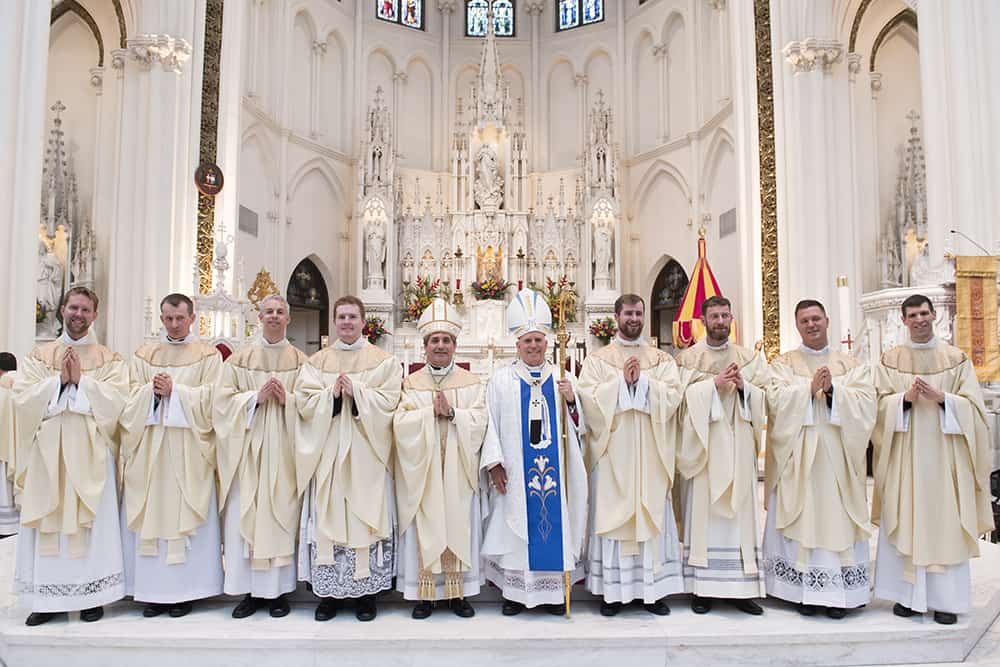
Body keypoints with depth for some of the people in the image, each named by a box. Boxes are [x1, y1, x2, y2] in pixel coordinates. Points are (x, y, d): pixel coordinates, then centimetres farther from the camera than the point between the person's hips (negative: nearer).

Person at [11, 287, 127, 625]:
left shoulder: (110, 360, 7)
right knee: (47, 522, 3)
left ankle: (92, 596, 8)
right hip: (48, 451, 2)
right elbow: (22, 397, 0)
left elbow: (115, 401, -7)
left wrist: (81, 379, -11)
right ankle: (47, 598, 13)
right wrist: (59, 379, -10)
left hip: (90, 452, -2)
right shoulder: (37, 357, 12)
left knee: (92, 522, -1)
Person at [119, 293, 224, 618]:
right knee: (150, 514, 2)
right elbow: (133, 397, 6)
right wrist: (152, 391, -12)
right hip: (150, 447, 3)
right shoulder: (143, 355, 15)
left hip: (189, 447, -3)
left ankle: (184, 591, 6)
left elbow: (210, 397, -4)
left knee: (186, 514, -2)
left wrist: (174, 390, -12)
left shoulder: (208, 355, 6)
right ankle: (154, 591, 11)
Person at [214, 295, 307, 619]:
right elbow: (224, 400, 2)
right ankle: (250, 590, 11)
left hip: (284, 449, -1)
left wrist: (287, 399, -14)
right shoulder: (240, 358, 9)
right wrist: (256, 397, -13)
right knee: (244, 517, -1)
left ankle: (277, 590, 12)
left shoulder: (300, 361, 7)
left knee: (281, 516, 1)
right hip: (248, 448, 1)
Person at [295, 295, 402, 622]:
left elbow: (388, 400, -5)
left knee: (366, 516, -1)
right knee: (328, 518, 2)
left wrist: (356, 391, -16)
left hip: (366, 454, -2)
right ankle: (328, 592, 12)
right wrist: (332, 393, -14)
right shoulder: (317, 362, 12)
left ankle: (366, 591, 10)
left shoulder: (383, 361, 6)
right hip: (327, 452, 2)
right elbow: (305, 402, 1)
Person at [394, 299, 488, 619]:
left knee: (457, 526, 3)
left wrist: (451, 413, -18)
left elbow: (478, 422, -5)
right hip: (422, 470, 0)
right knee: (425, 529, 1)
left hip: (456, 470, 0)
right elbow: (401, 422, -6)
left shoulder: (470, 383, 6)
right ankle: (425, 593, 11)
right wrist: (432, 411, -16)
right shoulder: (412, 383, 6)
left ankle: (457, 592, 13)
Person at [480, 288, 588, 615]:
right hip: (515, 471, -1)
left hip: (554, 469, 2)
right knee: (515, 525, 2)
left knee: (555, 520, 4)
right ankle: (514, 591, 14)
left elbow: (578, 426, 6)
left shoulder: (561, 378, 7)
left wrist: (571, 401, -12)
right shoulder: (501, 379, 3)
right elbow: (492, 424, 0)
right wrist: (494, 463, -7)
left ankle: (555, 589, 17)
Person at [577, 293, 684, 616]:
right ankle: (613, 590, 9)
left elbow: (673, 396, -3)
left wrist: (642, 380, -12)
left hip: (650, 454, 1)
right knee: (611, 515, 0)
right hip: (613, 453, -1)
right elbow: (589, 397, -6)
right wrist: (622, 380, -12)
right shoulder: (597, 359, 8)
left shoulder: (662, 359, 12)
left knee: (653, 515, 3)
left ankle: (653, 589, 13)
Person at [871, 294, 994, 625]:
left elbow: (973, 406, 1)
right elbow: (881, 404, 1)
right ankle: (908, 595, 12)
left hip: (944, 453, 0)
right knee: (905, 523, 2)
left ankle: (945, 599, 12)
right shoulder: (890, 360, 7)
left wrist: (941, 398, -15)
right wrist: (906, 398, -16)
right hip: (905, 454, 0)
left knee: (945, 523, 1)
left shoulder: (957, 358, 7)